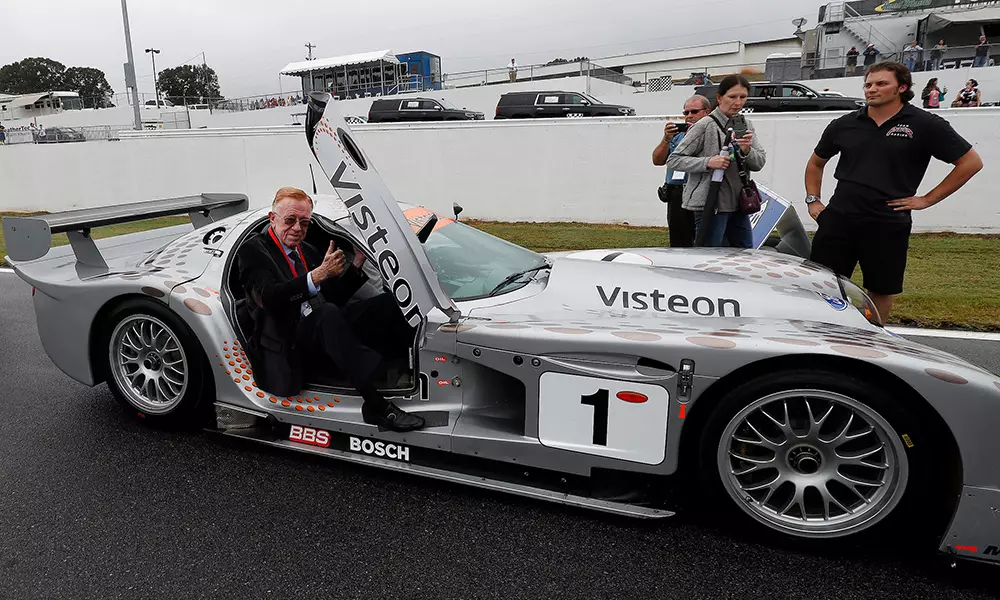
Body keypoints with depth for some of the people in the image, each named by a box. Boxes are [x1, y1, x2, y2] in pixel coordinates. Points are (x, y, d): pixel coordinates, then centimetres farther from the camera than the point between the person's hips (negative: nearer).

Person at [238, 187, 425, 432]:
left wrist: (357, 264, 2)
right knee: (327, 314, -39)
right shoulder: (254, 251, 2)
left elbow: (334, 298, 16)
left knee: (385, 302, -15)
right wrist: (317, 275, -25)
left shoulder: (308, 251, 22)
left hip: (324, 330, 7)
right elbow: (269, 297, -17)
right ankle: (376, 404, -46)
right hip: (289, 341, -6)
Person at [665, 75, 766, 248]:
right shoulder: (705, 125, -9)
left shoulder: (745, 125, 12)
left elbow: (759, 162, 7)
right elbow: (673, 160, -12)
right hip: (711, 205, -7)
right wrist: (708, 162, -23)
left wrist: (746, 151, -15)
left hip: (738, 204, 7)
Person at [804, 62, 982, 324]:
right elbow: (816, 163, 23)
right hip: (838, 219, 2)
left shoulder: (925, 125, 0)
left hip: (888, 225, -2)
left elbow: (971, 162, 4)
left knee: (881, 292, 10)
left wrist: (927, 199, -1)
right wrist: (813, 200, 12)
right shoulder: (844, 125, 8)